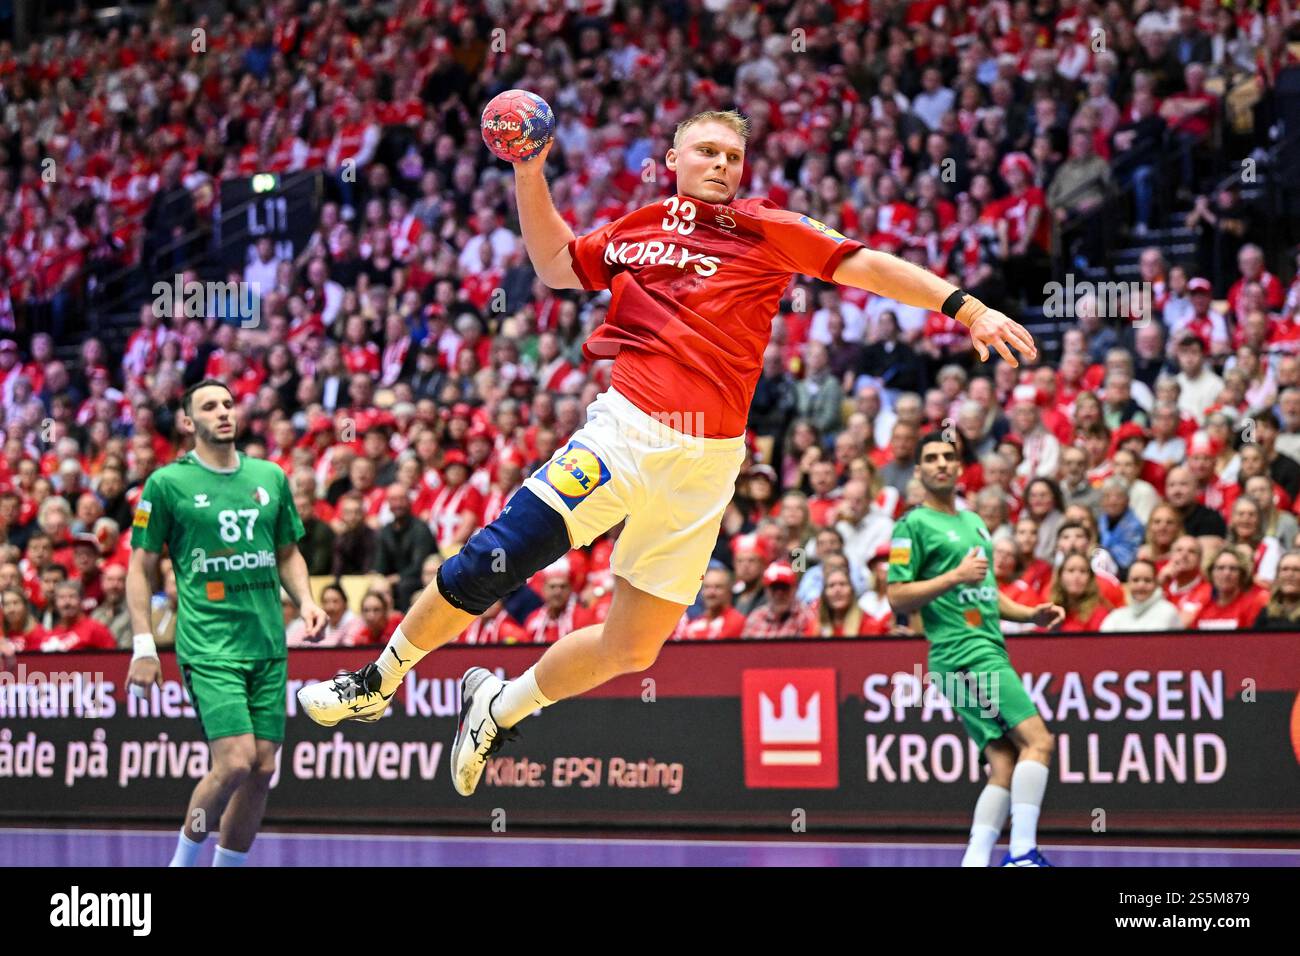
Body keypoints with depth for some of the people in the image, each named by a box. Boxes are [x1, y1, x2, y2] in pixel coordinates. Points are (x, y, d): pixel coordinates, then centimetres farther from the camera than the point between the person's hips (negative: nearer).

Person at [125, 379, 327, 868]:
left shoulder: (270, 476, 12)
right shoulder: (167, 482, -1)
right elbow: (141, 567, 3)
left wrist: (305, 600, 5)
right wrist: (143, 646, -4)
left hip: (268, 645, 5)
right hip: (208, 646, -5)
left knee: (262, 769, 1)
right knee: (235, 763, -16)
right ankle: (183, 859, 5)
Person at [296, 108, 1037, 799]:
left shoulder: (766, 230, 7)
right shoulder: (637, 229, 12)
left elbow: (866, 265, 2)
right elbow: (555, 263, 25)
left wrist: (965, 306, -4)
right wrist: (531, 173, 14)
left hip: (708, 462, 1)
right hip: (628, 430, 0)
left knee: (633, 650, 4)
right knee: (493, 561, -15)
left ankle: (499, 708, 27)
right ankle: (379, 682, 5)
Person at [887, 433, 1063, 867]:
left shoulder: (974, 522, 23)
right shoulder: (913, 525, -3)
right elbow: (897, 598, -9)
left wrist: (1031, 613, 14)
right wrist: (955, 576, -18)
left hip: (990, 650, 9)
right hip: (963, 653, -9)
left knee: (1005, 766, -1)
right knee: (1038, 739, -19)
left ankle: (975, 860, -4)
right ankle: (1023, 850, -22)